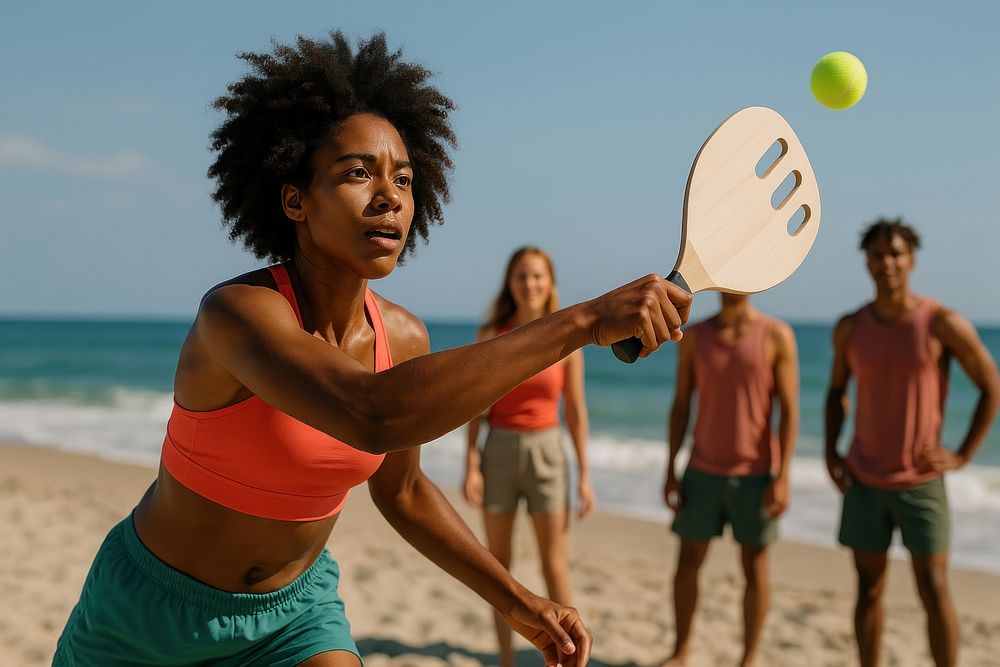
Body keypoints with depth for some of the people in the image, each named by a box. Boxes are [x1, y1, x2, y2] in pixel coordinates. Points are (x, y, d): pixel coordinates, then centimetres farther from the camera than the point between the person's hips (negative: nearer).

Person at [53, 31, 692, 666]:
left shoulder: (405, 338, -10)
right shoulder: (237, 312, -29)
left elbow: (400, 489, 7)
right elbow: (373, 416, -49)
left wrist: (516, 601, 1)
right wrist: (584, 321, -48)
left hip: (295, 608, 4)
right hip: (149, 612, -4)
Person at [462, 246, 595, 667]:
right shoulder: (490, 337, -2)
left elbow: (576, 411, 2)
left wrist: (584, 474, 1)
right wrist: (471, 466, -7)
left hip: (546, 452, -1)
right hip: (499, 452, 1)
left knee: (554, 566, -2)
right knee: (498, 563, 8)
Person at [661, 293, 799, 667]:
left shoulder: (777, 337, -6)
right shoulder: (694, 336, 2)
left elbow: (789, 411, -7)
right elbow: (680, 406, 5)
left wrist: (782, 478, -13)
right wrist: (670, 471, 2)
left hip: (755, 473, -2)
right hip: (703, 471, 2)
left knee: (754, 565, 6)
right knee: (688, 562, 7)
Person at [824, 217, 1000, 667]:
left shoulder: (943, 324, -11)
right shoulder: (850, 328, 0)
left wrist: (962, 456, -8)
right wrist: (831, 451, 4)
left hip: (920, 482, -3)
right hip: (863, 481, 3)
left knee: (934, 591, -3)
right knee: (869, 588, 8)